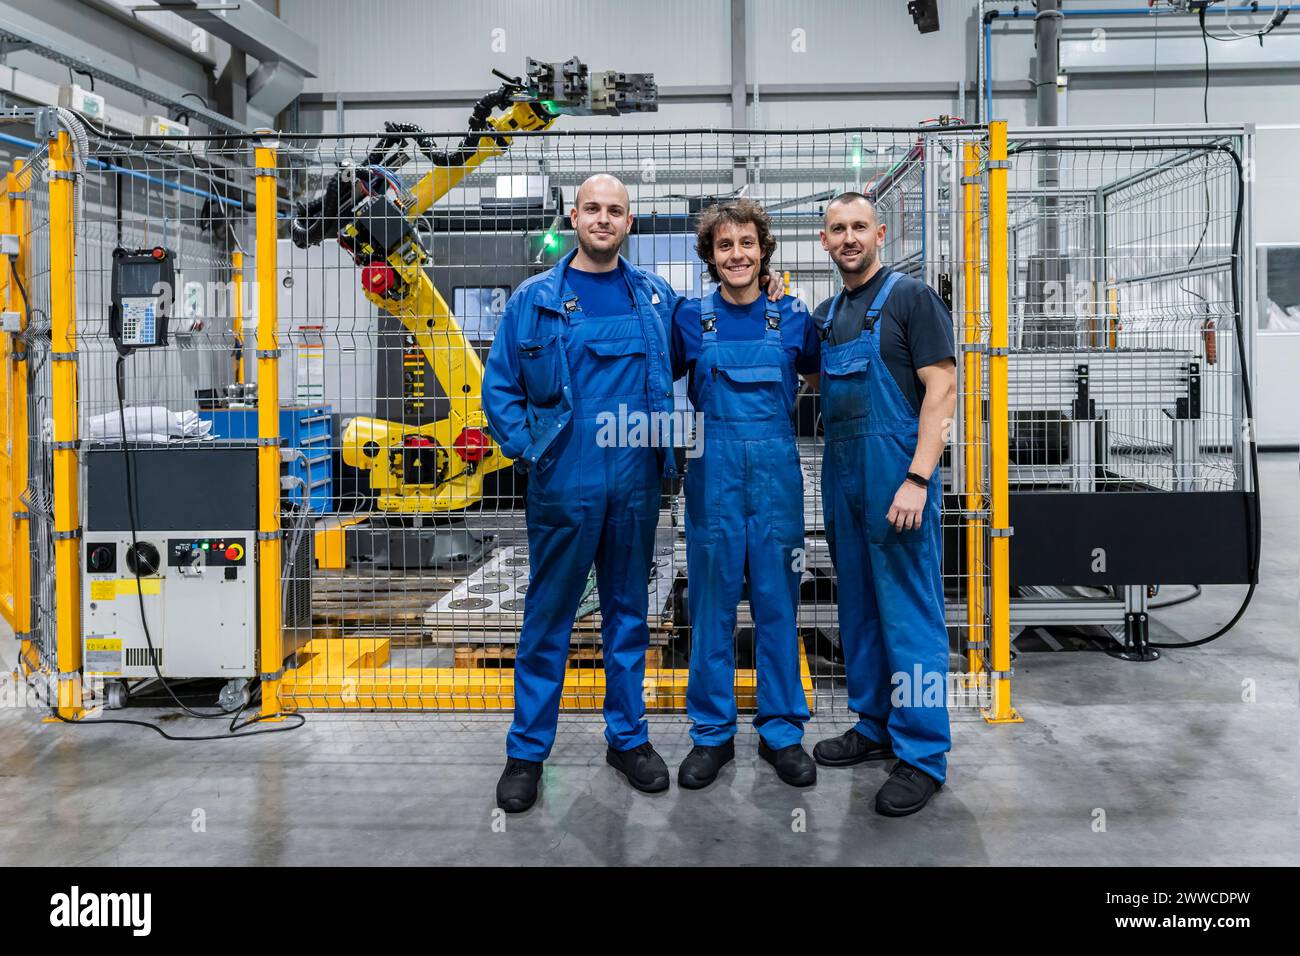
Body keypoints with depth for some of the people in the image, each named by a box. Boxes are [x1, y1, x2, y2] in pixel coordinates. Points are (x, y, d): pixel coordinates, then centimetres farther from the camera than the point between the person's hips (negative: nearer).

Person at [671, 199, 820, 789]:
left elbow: (821, 378, 21)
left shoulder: (792, 318, 5)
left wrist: (785, 405, 5)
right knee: (712, 602, 5)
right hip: (714, 473, -1)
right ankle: (712, 734, 17)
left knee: (778, 602, 6)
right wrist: (711, 426, 0)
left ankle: (782, 731, 19)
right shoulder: (690, 318, 3)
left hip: (777, 473, 1)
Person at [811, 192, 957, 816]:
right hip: (840, 476, 7)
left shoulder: (910, 298, -4)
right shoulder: (825, 315, 16)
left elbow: (942, 388, -11)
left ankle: (923, 753, 4)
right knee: (857, 609, 13)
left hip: (895, 475, -7)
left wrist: (917, 479, -20)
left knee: (909, 614, -4)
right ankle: (875, 726, 26)